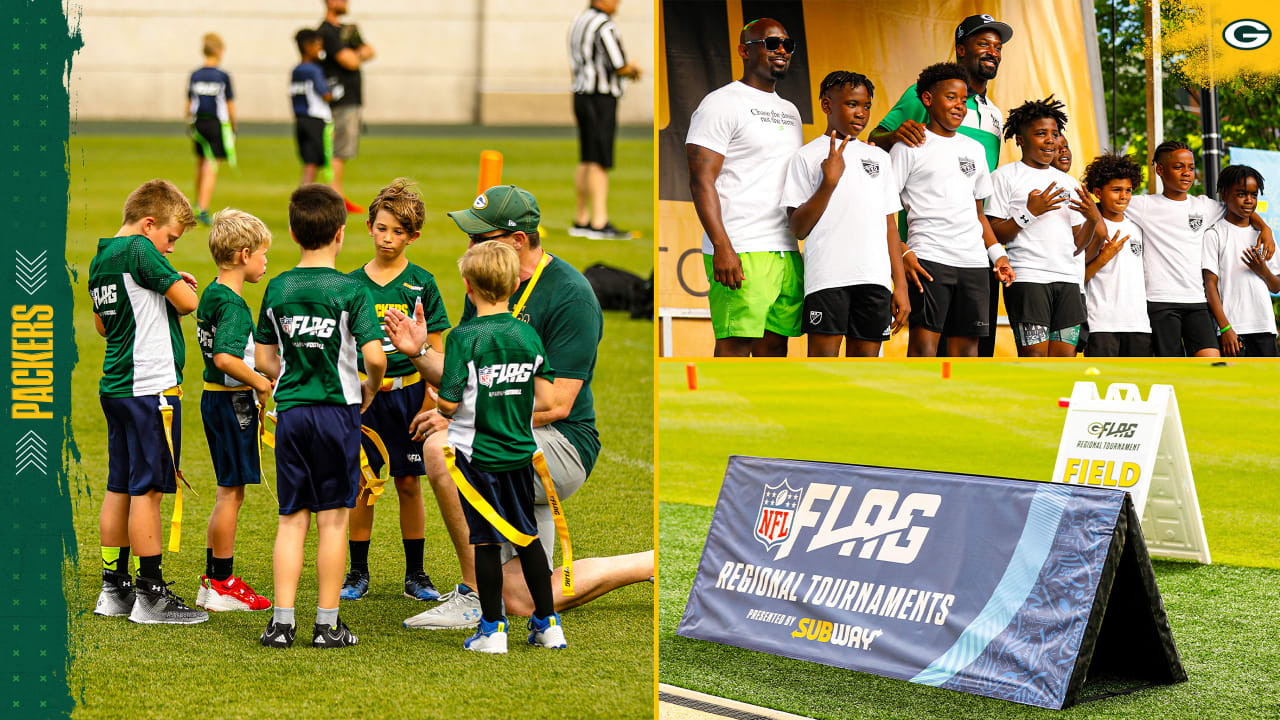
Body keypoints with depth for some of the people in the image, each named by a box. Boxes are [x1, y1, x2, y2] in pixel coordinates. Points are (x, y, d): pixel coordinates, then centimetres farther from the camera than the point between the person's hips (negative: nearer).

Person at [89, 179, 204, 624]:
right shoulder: (141, 251, -14)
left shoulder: (100, 259, 13)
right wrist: (181, 289, 6)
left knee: (119, 487, 12)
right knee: (148, 488, -5)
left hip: (115, 387, 9)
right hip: (151, 386, -9)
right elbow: (187, 301, -17)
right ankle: (151, 594, -1)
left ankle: (114, 588, 18)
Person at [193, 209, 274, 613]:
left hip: (215, 398, 10)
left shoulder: (211, 294, 11)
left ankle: (213, 580, 22)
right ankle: (222, 585, 6)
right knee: (231, 492, -1)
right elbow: (225, 358, -31)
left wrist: (255, 376, 15)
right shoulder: (233, 305, -19)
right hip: (233, 401, -10)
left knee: (229, 491, 16)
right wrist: (260, 382, -18)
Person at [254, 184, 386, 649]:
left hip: (290, 411, 3)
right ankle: (327, 624, 7)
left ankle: (282, 621, 4)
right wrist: (370, 388, 3)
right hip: (338, 409, -3)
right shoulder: (351, 290, -9)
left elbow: (264, 357, 8)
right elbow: (375, 356, -16)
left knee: (291, 519, 9)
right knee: (333, 519, 4)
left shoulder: (277, 289, 3)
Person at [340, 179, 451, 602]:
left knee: (409, 484, 5)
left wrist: (429, 407, -6)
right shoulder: (353, 284, 3)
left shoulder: (422, 284, 0)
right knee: (362, 484, 4)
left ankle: (415, 574, 15)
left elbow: (436, 352, 0)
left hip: (408, 391, -1)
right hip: (363, 393, 1)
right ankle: (358, 573, 15)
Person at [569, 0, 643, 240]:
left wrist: (626, 68, 12)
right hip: (601, 99, -9)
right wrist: (633, 70, 6)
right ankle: (599, 223, -13)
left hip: (581, 94, 9)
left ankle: (581, 220, 17)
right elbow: (619, 66, -17)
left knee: (586, 161, 13)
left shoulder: (579, 22, 15)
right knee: (599, 163, -10)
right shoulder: (604, 25, -15)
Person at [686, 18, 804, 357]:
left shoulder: (790, 111, 22)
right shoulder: (722, 103, -3)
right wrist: (722, 247, -21)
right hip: (740, 253, -8)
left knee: (775, 345, 6)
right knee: (735, 346, -10)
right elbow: (701, 180, -11)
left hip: (787, 252, 8)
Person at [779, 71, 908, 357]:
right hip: (827, 276, -5)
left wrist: (901, 284, 11)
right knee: (823, 358, -8)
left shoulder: (878, 157, 19)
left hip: (875, 278, 5)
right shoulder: (808, 156, 4)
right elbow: (798, 229, -2)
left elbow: (889, 226, 19)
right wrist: (829, 181, -13)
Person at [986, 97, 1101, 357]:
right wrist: (1029, 213, -14)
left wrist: (1093, 219, 1)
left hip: (1067, 279, 6)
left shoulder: (1067, 182, 22)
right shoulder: (1005, 175, 5)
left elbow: (1077, 245, 19)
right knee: (1035, 356, -14)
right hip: (1027, 277, -6)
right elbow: (994, 235, -3)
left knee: (1066, 356, -2)